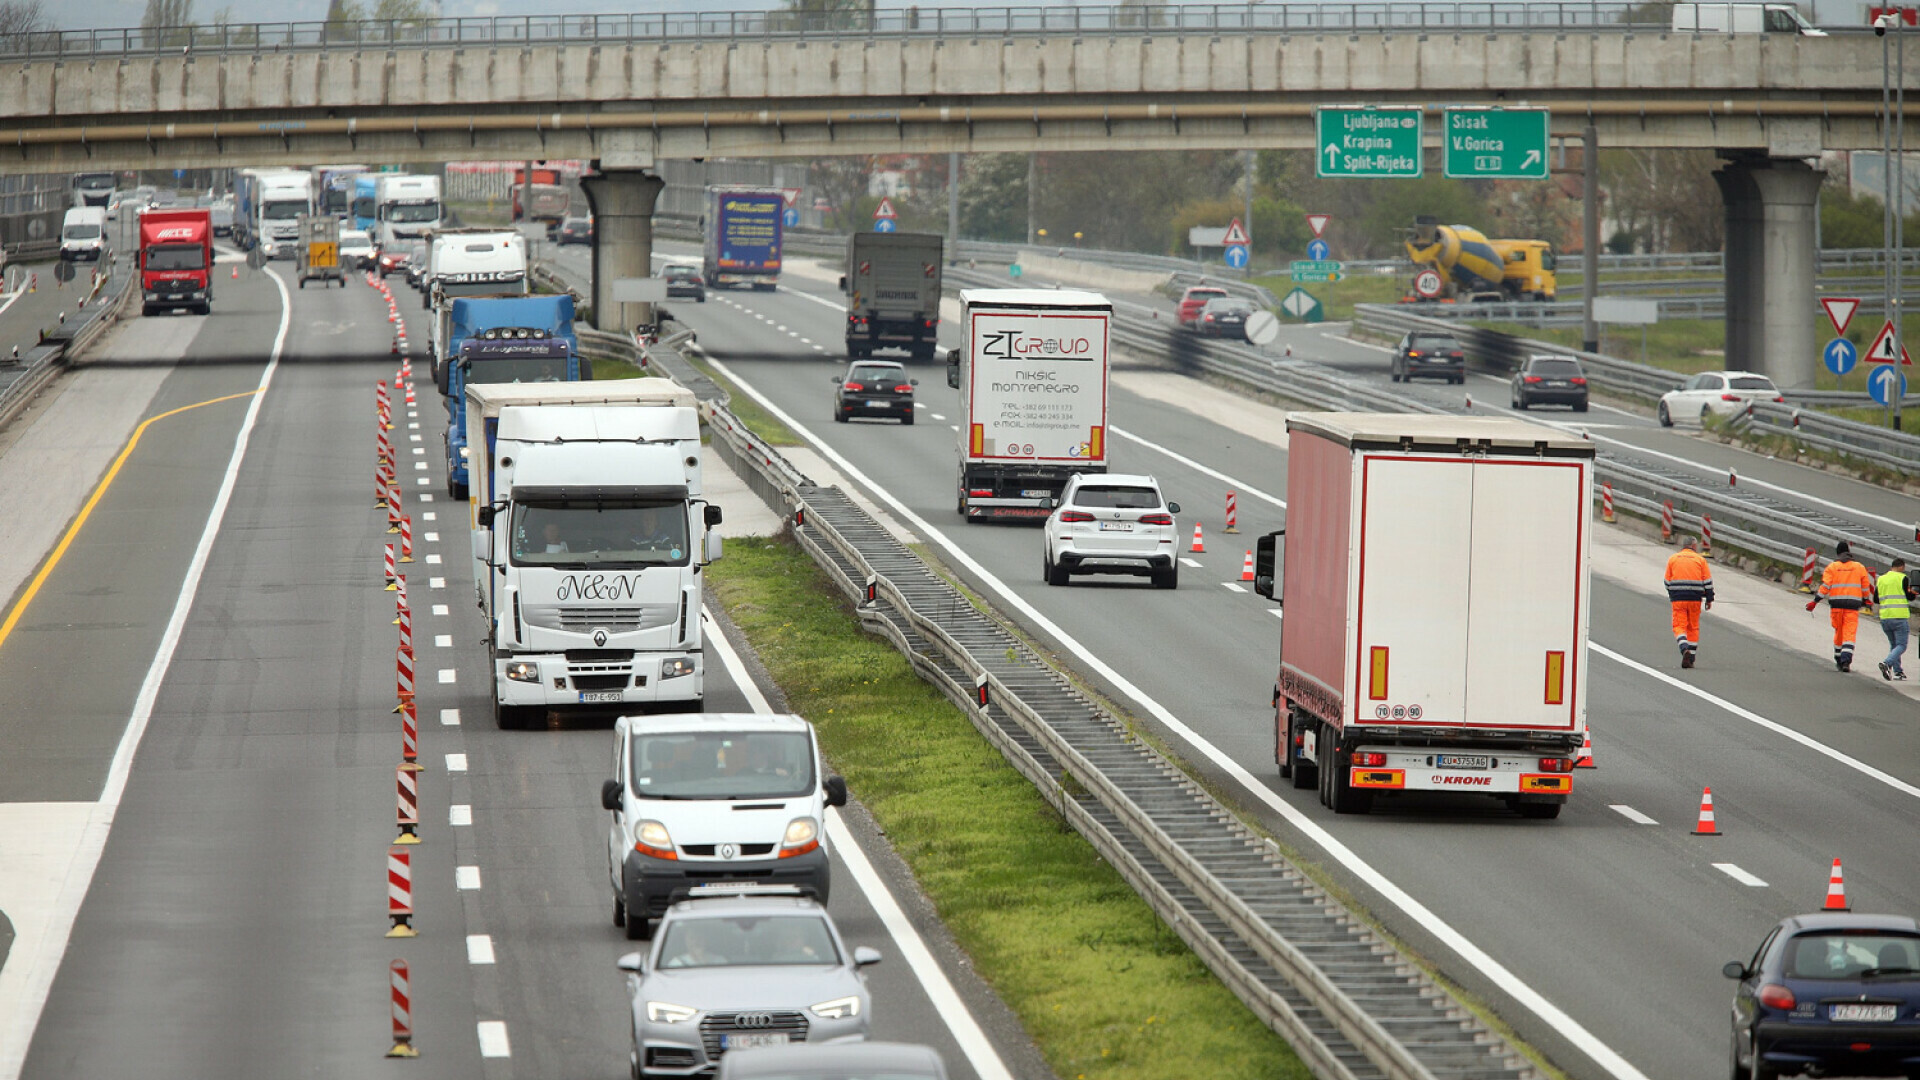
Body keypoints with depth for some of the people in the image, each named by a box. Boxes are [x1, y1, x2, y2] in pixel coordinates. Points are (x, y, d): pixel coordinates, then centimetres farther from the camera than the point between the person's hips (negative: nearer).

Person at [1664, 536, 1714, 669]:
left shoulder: (1673, 559, 7)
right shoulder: (1700, 560, 4)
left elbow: (1667, 581, 11)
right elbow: (1707, 581, 3)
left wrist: (1671, 596, 24)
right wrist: (1709, 599, 8)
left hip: (1678, 598, -1)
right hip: (1695, 598, 1)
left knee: (1679, 626, -1)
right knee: (1693, 627, 11)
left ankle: (1684, 649, -28)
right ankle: (1691, 659, 11)